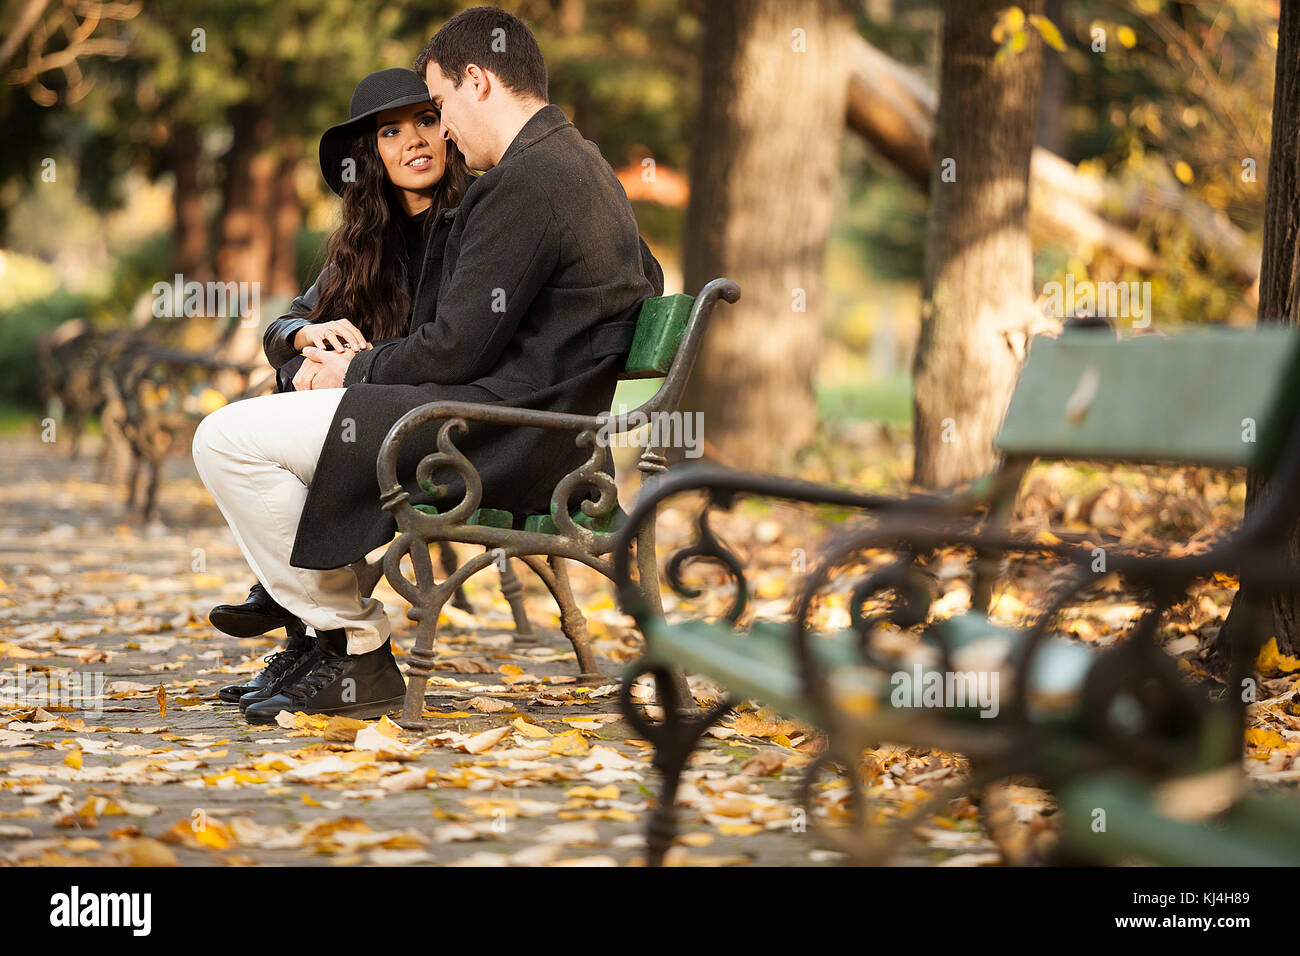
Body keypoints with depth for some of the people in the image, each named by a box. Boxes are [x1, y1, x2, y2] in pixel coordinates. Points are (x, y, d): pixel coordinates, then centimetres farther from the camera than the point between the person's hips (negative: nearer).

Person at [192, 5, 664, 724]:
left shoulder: (525, 182, -17)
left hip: (500, 440, -11)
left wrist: (356, 371, -1)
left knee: (228, 440, -12)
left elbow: (456, 347, -21)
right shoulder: (585, 166, 14)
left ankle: (357, 655, -6)